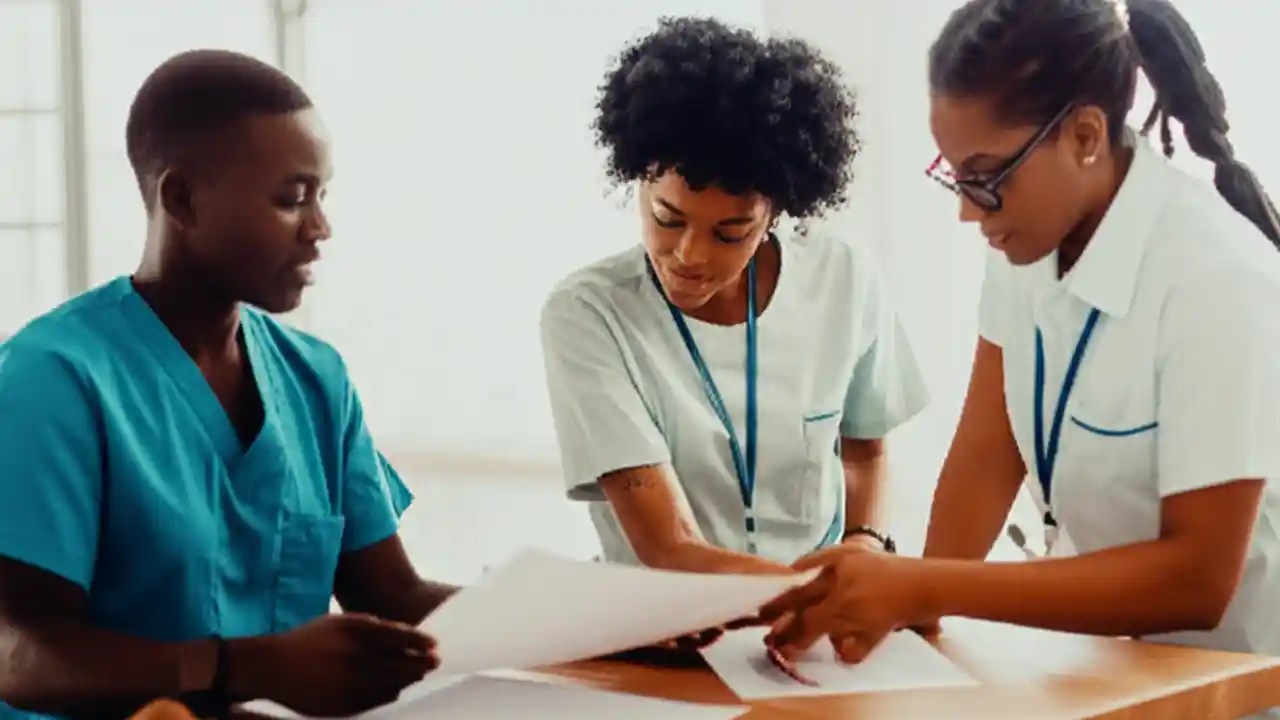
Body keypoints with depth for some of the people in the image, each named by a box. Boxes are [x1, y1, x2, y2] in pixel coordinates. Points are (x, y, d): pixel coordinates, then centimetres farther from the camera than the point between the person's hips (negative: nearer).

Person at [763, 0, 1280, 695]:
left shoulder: (1216, 278, -22)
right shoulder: (1032, 232, -3)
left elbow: (1196, 578, -24)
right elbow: (986, 456, -2)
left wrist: (923, 589, -28)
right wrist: (908, 601, -18)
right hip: (1106, 652, 5)